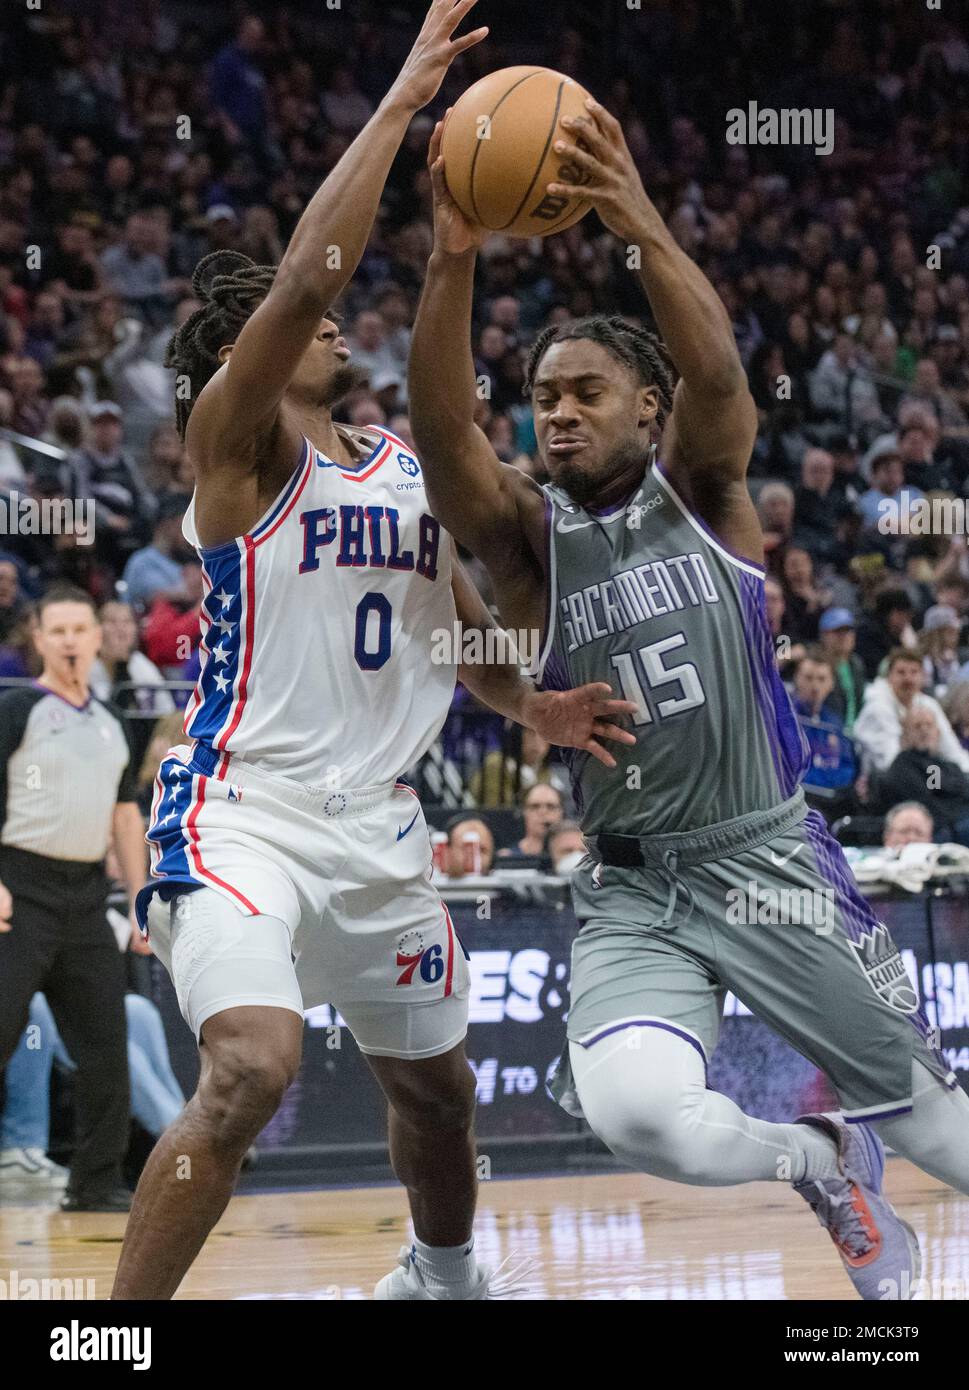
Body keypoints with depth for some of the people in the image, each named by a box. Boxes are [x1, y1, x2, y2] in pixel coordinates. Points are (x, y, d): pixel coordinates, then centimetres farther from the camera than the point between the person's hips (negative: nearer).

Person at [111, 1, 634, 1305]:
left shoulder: (414, 464, 12)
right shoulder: (236, 438, -9)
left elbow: (464, 621, 21)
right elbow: (306, 276, -25)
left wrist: (530, 703, 0)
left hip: (376, 822, 8)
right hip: (241, 807, -8)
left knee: (435, 1079, 23)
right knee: (253, 1066, -29)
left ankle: (443, 1274, 52)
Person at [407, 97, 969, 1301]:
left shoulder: (699, 489, 1)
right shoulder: (528, 536, 2)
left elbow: (717, 374, -22)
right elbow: (442, 437, -19)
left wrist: (644, 230, -41)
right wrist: (453, 260, -35)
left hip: (770, 857, 0)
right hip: (629, 888, 1)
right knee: (635, 1114, -24)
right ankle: (819, 1162, 7)